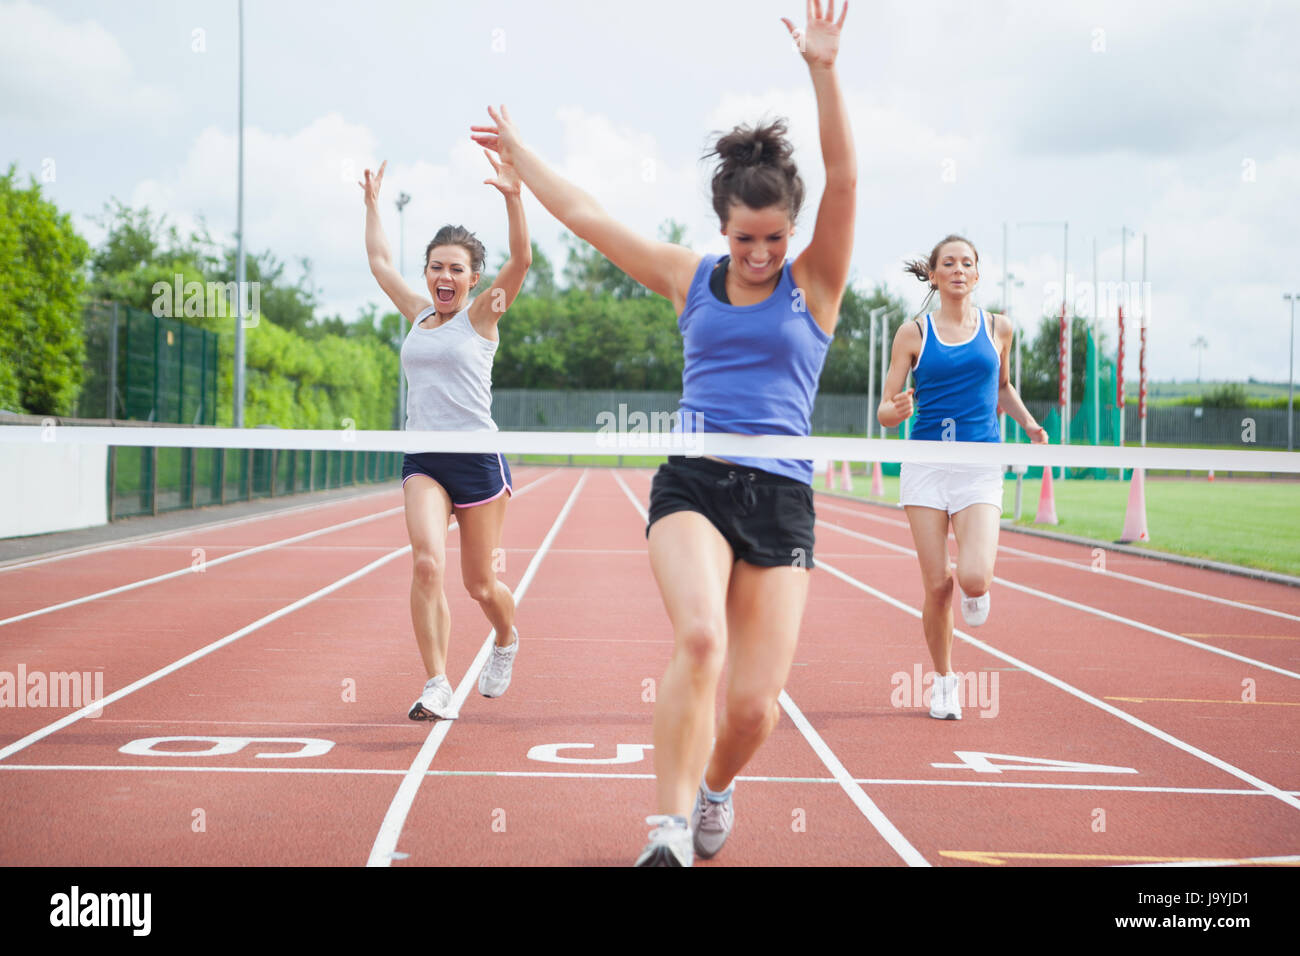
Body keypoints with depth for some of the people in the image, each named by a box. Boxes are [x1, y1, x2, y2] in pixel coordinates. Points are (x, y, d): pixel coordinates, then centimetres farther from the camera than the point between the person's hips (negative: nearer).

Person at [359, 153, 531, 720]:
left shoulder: (480, 316, 0)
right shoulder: (419, 314, 12)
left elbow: (520, 260, -15)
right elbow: (380, 261, 26)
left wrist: (513, 197, -26)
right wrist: (372, 202, 30)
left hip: (478, 460, -3)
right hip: (423, 462, 3)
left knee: (480, 584, 6)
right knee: (426, 563, -18)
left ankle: (506, 640, 39)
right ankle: (437, 688, -14)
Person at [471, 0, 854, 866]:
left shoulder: (812, 284, 6)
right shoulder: (691, 279, 12)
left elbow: (844, 181, -9)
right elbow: (585, 216, 19)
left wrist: (824, 70, -19)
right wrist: (519, 153, 26)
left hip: (782, 497, 0)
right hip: (692, 482, 1)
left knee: (755, 705, -3)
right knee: (700, 640, -28)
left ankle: (715, 787, 32)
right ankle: (670, 829, -19)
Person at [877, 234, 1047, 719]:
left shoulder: (998, 327, 8)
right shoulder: (914, 333, 3)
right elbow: (885, 411, 4)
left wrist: (1028, 423, 8)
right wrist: (897, 410, -20)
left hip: (981, 467, 0)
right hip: (926, 464, 0)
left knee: (973, 578, -19)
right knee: (937, 586, -3)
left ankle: (975, 588, 21)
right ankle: (943, 679, 19)